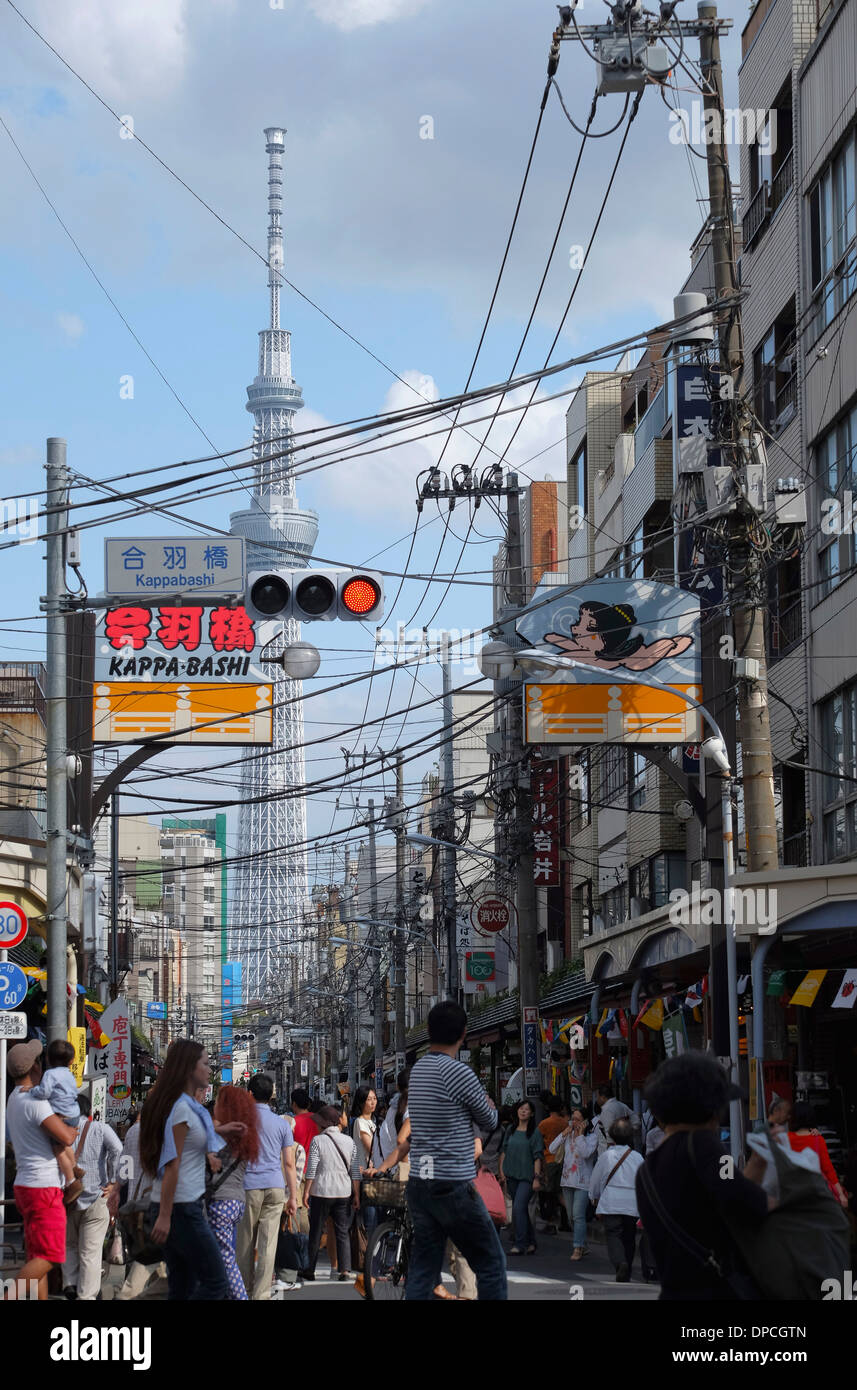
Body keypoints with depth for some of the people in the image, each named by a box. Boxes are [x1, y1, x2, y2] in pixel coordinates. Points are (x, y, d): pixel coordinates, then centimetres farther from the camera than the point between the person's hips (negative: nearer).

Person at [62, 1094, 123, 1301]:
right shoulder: (100, 1129, -1)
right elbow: (117, 1150, -16)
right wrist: (114, 1181, -10)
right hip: (95, 1198, -1)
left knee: (69, 1245, 23)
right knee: (91, 1252, 1)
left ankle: (70, 1282, 13)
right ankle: (87, 1295, -3)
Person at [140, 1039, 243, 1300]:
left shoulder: (187, 1105, 13)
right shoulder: (181, 1108, -14)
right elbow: (172, 1164, -17)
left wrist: (216, 1131, 26)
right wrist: (165, 1216, -19)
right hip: (182, 1208, -9)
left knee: (182, 1288, 10)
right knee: (215, 1283, -5)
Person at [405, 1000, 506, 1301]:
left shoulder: (417, 1070, 11)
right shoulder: (459, 1073, -13)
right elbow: (489, 1121, 4)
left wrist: (481, 1105, 16)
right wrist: (490, 1106, 24)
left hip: (419, 1184, 7)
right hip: (453, 1187, -7)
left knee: (422, 1271, 7)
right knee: (491, 1266, 3)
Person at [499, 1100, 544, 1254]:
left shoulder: (534, 1132, -3)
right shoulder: (510, 1130, 11)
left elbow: (538, 1156, -6)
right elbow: (504, 1152, 14)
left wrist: (537, 1178, -12)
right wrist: (502, 1172, 6)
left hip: (527, 1177, -5)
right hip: (512, 1176, 5)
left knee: (518, 1208, -15)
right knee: (522, 1209, 11)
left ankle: (520, 1244, -12)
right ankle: (531, 1243, 20)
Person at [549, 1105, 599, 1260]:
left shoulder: (592, 1135, -5)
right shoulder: (568, 1134, 10)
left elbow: (586, 1153, -20)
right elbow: (552, 1150, 4)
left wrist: (580, 1135, -17)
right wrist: (563, 1135, -5)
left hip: (583, 1182, -6)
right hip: (567, 1180, 6)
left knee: (578, 1215, -14)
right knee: (570, 1216, 11)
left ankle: (578, 1248, -12)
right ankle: (581, 1244, 24)